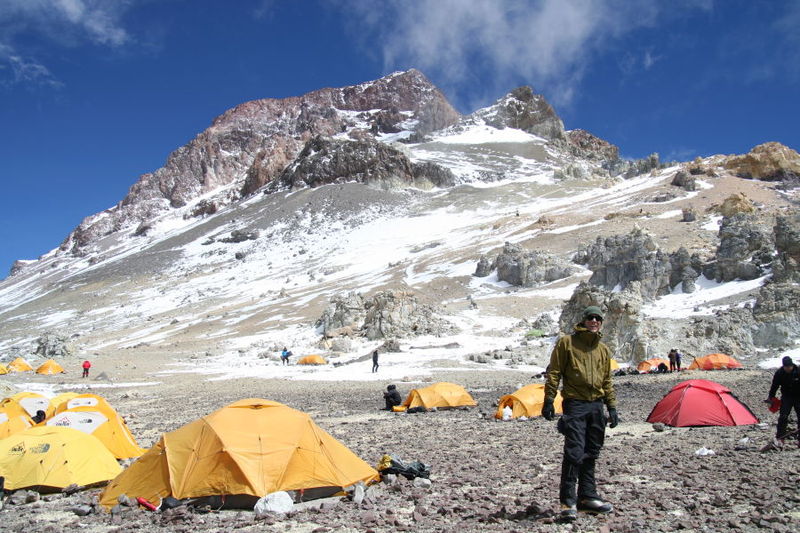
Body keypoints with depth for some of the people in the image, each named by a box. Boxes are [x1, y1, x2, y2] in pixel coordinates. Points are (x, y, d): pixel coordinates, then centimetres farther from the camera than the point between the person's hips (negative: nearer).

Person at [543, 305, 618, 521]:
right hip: (575, 404, -5)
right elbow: (554, 373, -3)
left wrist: (612, 407, 15)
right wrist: (549, 400, -9)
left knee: (591, 454, 10)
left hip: (596, 405, 6)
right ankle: (568, 501, -5)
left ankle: (587, 497, 21)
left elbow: (607, 381, 21)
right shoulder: (567, 342, 0)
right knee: (574, 453, -11)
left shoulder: (603, 350, 16)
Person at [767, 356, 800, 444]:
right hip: (786, 397, 1)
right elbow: (774, 386, -2)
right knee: (783, 416, -3)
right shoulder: (779, 373, -14)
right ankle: (780, 437, 3)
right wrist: (771, 397, 1)